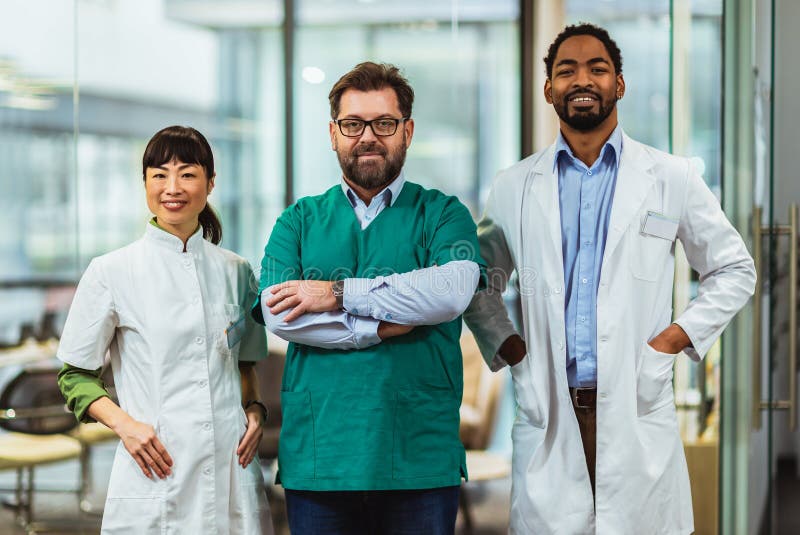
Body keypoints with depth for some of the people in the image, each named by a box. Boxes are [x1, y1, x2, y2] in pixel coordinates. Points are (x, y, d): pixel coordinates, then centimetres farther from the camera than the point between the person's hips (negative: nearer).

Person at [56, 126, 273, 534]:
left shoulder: (235, 272, 9)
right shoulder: (111, 272, -1)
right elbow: (75, 376, 4)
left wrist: (254, 408, 3)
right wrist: (124, 423, -12)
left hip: (232, 472, 3)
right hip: (156, 476, -3)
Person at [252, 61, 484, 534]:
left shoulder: (442, 214, 7)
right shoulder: (299, 221, 12)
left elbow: (452, 290, -14)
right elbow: (278, 315, -4)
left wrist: (339, 293, -12)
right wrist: (379, 327, -13)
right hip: (318, 460, 1)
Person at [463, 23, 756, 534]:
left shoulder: (672, 178, 6)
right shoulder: (514, 187, 10)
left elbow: (734, 270, 12)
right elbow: (481, 281, 21)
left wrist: (678, 336, 1)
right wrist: (506, 347, 5)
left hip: (638, 412, -1)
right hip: (548, 417, 1)